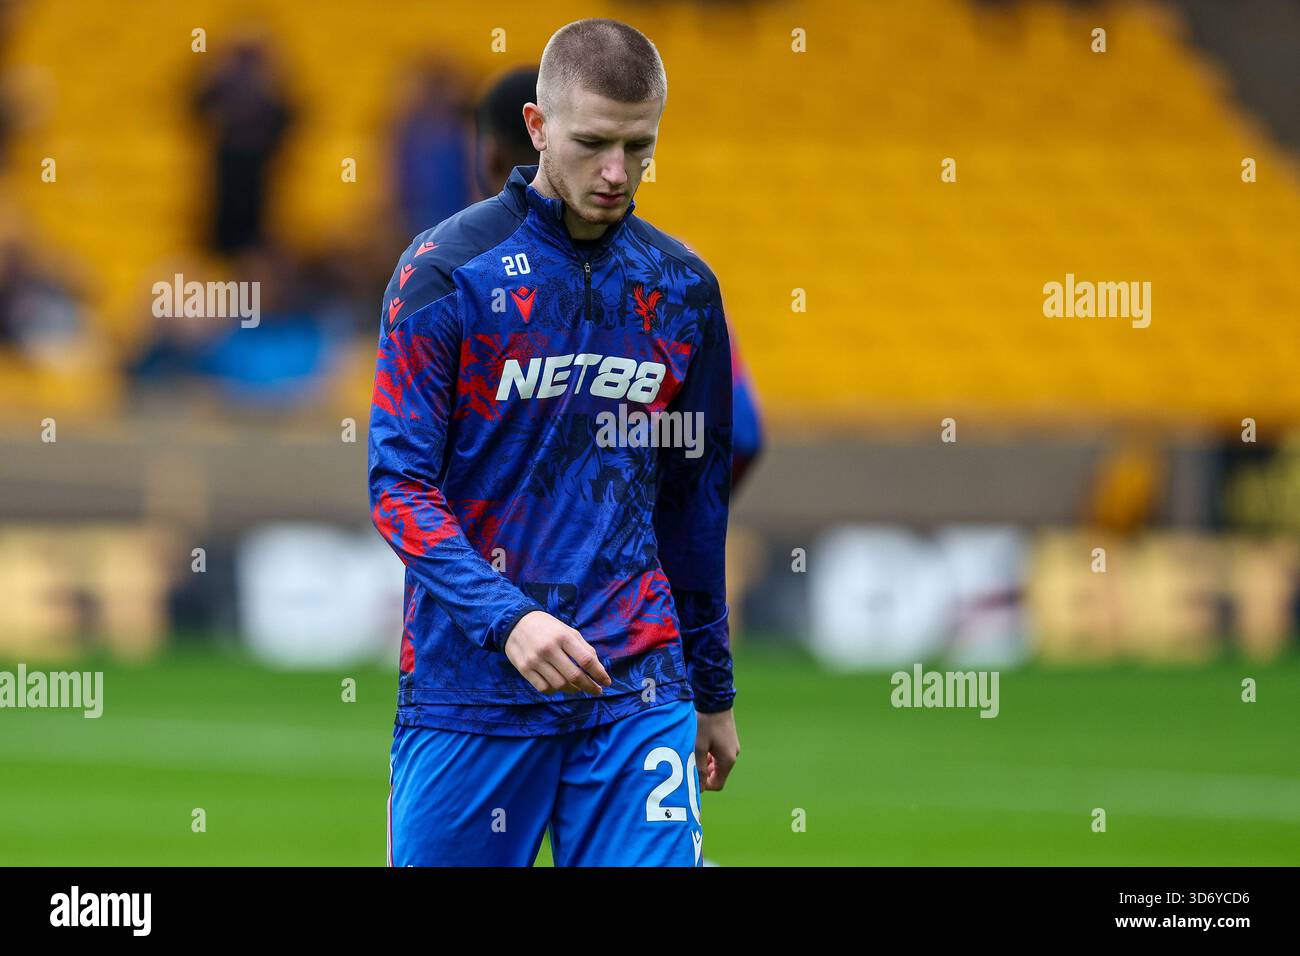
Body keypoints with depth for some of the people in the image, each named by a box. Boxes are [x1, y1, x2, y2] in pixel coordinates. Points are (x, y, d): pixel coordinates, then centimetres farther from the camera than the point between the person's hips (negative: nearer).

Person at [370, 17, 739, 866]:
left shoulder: (682, 288, 9)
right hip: (469, 690, -3)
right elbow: (399, 483, -8)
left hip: (637, 689, 3)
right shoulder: (447, 271, -4)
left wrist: (713, 690, 21)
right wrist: (504, 619, -22)